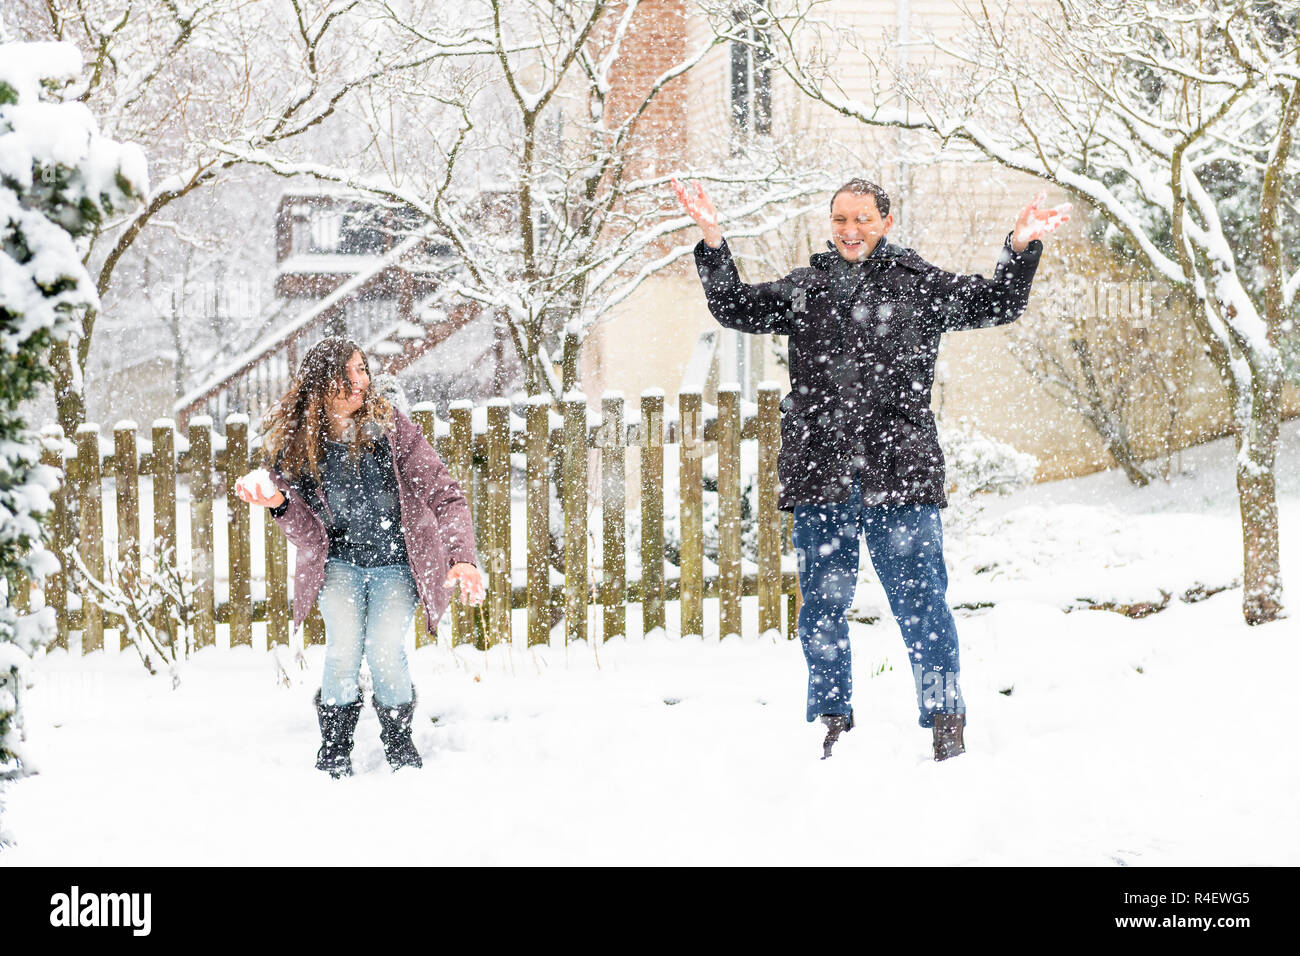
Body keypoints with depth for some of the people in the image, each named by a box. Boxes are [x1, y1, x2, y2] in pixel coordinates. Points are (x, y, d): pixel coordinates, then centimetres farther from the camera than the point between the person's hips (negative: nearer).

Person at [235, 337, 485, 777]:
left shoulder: (390, 428, -10)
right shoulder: (294, 446, -5)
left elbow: (444, 495, -11)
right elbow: (308, 535, -3)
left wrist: (462, 557, -25)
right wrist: (280, 505, -24)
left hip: (396, 563, -1)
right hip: (338, 562, 1)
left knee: (384, 647, -22)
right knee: (344, 645, -23)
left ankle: (399, 741, 5)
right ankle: (334, 749, 0)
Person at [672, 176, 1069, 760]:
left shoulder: (919, 285, 9)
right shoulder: (802, 290, 15)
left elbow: (997, 305, 7)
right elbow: (735, 308, 15)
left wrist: (1021, 247, -8)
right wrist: (713, 242, 3)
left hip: (899, 474, -3)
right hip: (818, 472, 3)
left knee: (920, 602, -4)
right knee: (822, 603, 8)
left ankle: (946, 721, 4)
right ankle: (834, 722, 19)